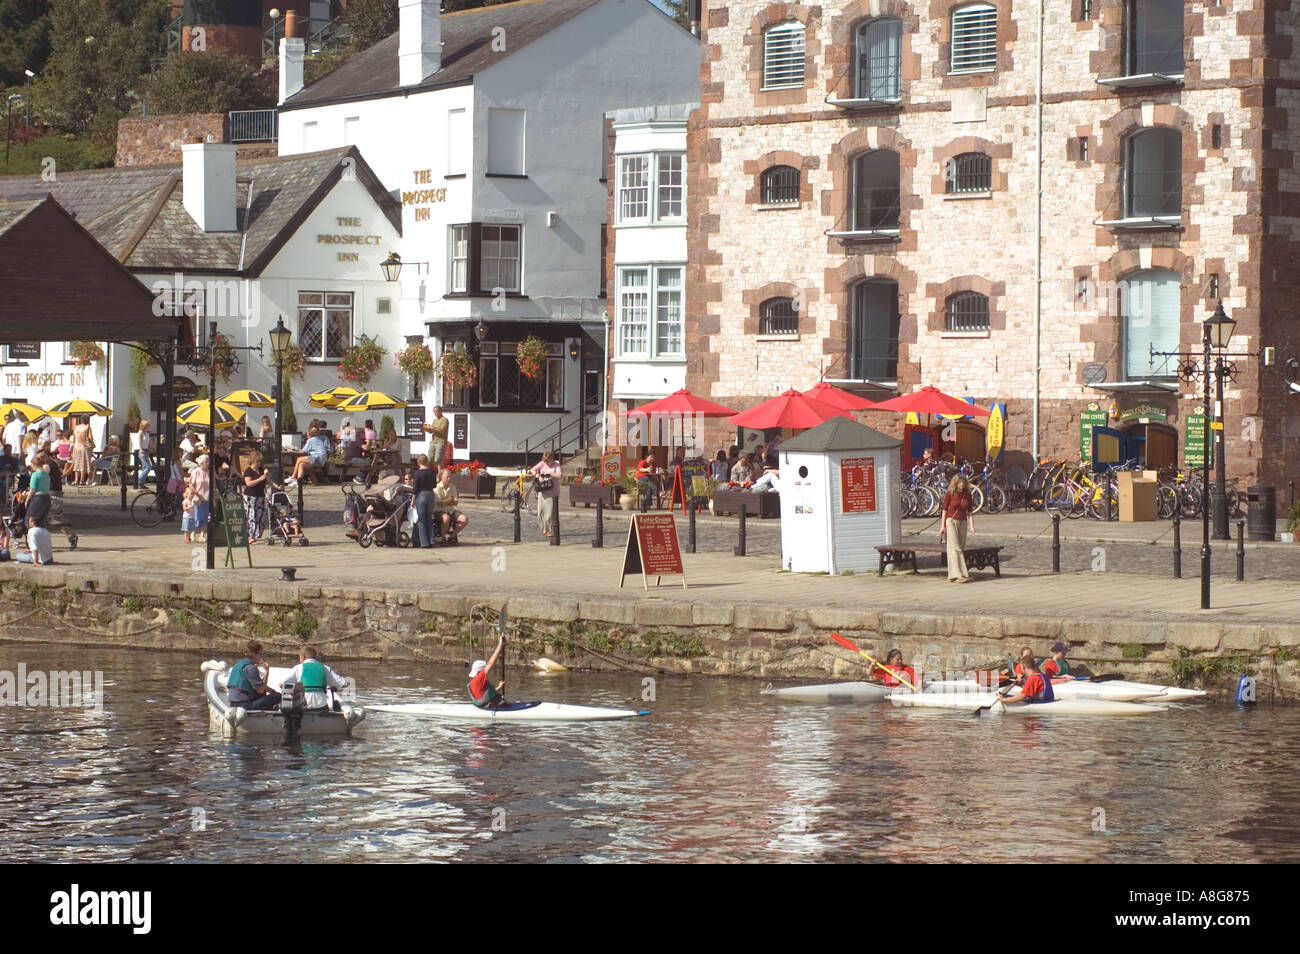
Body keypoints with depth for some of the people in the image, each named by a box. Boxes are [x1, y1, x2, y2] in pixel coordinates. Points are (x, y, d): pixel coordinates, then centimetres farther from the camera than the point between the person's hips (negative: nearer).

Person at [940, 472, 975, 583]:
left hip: (963, 523, 5)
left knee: (961, 548, 3)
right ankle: (958, 575, -15)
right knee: (955, 548, -10)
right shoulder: (950, 494, -5)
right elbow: (945, 509, -1)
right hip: (951, 521, -5)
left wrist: (972, 526, -3)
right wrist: (943, 526, -4)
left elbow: (970, 511, 7)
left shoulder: (967, 495, 5)